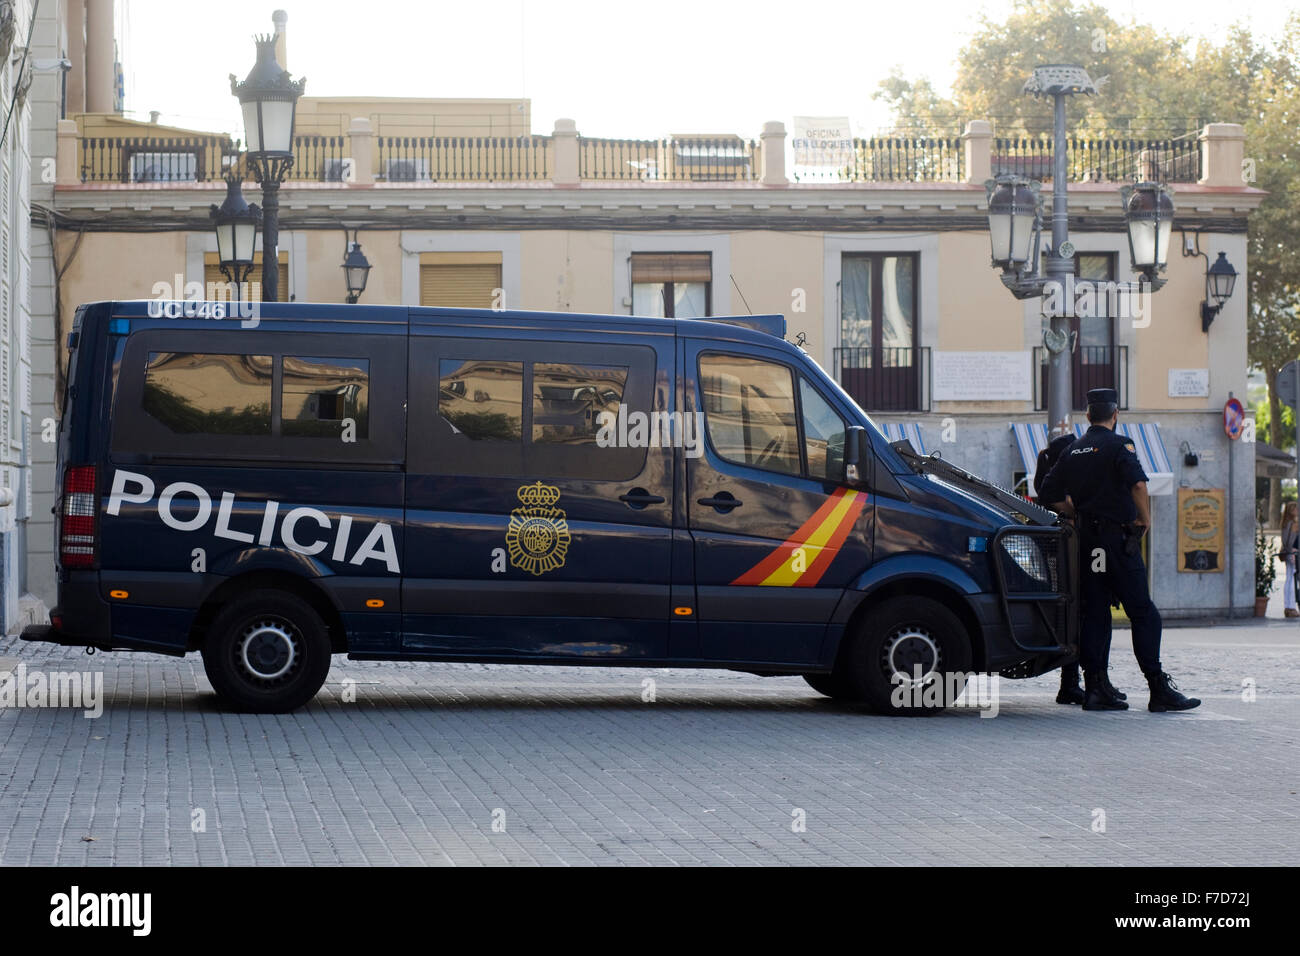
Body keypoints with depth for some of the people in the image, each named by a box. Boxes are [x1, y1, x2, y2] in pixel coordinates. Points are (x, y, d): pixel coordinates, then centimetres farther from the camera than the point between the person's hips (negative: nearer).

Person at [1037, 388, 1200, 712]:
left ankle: (1096, 687, 4)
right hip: (1119, 537, -6)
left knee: (1094, 613, 8)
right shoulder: (1118, 445, -6)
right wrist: (1145, 518, -9)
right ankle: (1159, 689, -8)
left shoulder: (1073, 451, 13)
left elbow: (1051, 496, 15)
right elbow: (1137, 483, -22)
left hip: (1086, 540, 6)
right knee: (1143, 613, -5)